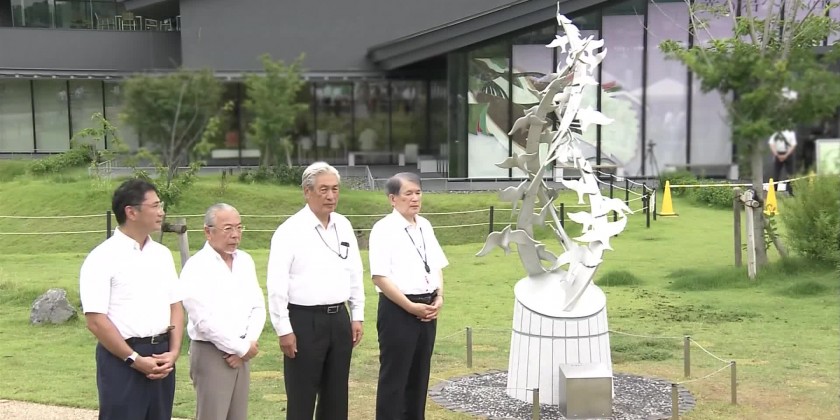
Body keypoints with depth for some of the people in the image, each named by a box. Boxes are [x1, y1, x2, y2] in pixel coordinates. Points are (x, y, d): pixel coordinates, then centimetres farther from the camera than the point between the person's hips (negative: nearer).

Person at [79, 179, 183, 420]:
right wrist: (134, 359, -13)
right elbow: (96, 320, -14)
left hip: (161, 356, 6)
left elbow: (176, 306, 11)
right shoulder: (102, 258, -10)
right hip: (122, 359, -6)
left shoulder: (162, 254, 10)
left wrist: (173, 352, -2)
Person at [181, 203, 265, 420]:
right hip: (211, 353, -6)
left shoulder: (246, 261, 8)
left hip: (241, 353, 6)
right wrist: (242, 347, -11)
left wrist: (248, 344, -6)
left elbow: (258, 307, 9)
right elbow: (204, 321, -18)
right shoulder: (196, 267, -13)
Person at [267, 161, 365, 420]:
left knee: (336, 396, 14)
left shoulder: (344, 226, 7)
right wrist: (284, 330, -13)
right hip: (305, 321, -5)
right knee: (302, 398, 2)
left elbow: (355, 274, 14)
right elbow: (276, 284, -12)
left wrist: (357, 316, 11)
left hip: (339, 319, 6)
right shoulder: (291, 230, -10)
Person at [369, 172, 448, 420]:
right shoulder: (384, 229, -12)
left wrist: (439, 298, 1)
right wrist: (410, 306, -17)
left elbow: (437, 267, 17)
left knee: (419, 375, 15)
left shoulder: (425, 226, 10)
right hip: (398, 309, -7)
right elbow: (380, 277, -18)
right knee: (394, 377, 1)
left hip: (428, 310, 7)